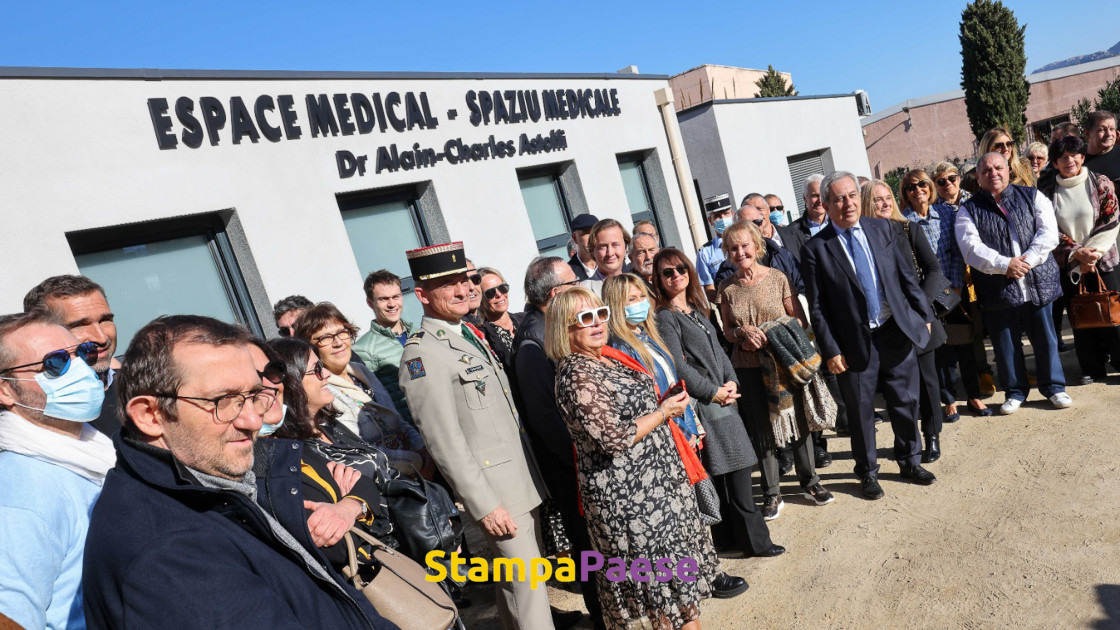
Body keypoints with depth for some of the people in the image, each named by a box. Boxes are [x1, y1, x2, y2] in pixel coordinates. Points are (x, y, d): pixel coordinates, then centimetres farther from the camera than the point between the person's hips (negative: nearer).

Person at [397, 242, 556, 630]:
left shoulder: (470, 333, 12)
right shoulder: (422, 354, -17)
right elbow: (444, 441, -20)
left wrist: (531, 471, 16)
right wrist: (484, 505, -20)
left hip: (521, 478, 8)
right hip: (495, 488, -8)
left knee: (516, 574, 20)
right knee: (525, 583, 1)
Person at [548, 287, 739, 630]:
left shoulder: (609, 357, 7)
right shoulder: (576, 375, -21)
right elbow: (613, 438, -25)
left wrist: (665, 404, 6)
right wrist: (663, 412, -15)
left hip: (653, 478, 9)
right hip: (630, 494, -9)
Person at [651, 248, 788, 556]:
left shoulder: (696, 309, 15)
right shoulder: (665, 317, -10)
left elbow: (717, 349, 16)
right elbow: (679, 367, -15)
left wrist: (731, 383, 0)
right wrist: (715, 392, -10)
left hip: (723, 398, 8)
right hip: (703, 404, -8)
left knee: (738, 467, 10)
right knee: (729, 472, -2)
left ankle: (733, 535, 22)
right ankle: (754, 539, 10)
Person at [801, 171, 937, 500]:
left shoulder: (881, 228, 4)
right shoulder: (816, 248, -9)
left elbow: (907, 275, 9)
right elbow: (817, 307, -9)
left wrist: (924, 315, 7)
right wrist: (831, 350, -11)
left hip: (897, 332, 4)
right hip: (855, 342, -3)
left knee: (906, 402, 15)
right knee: (861, 411, 9)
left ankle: (909, 461, 37)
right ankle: (867, 472, 29)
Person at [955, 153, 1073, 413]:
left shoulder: (1032, 197, 9)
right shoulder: (969, 210, 3)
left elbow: (1048, 232, -2)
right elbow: (971, 248, -9)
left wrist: (1027, 260, -16)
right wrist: (1005, 264, -20)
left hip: (1038, 283, 1)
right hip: (997, 291, -1)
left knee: (1046, 339, 10)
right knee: (1005, 345, 8)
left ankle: (1054, 386, 28)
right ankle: (1015, 392, 25)